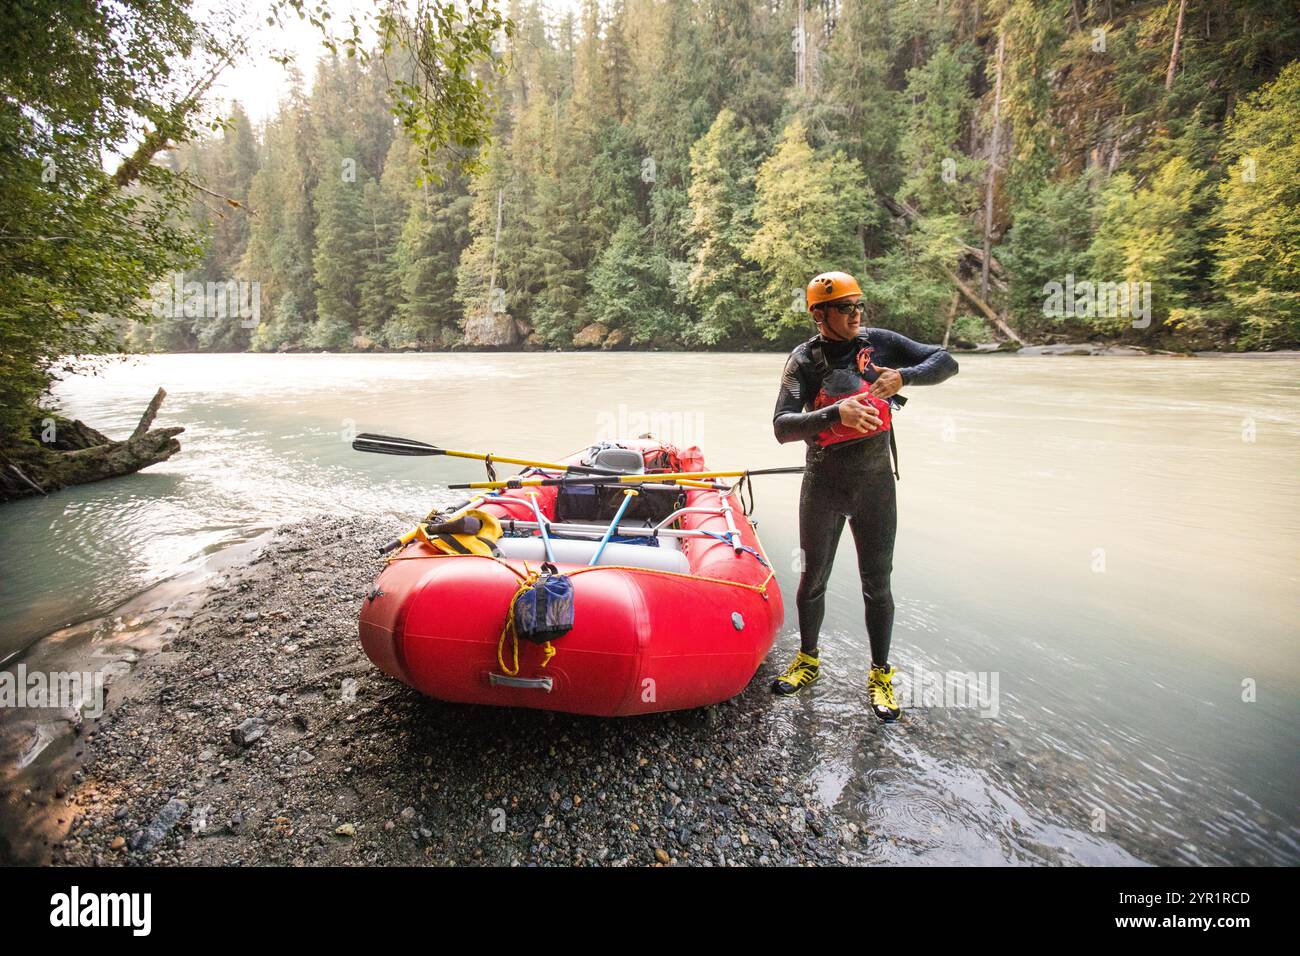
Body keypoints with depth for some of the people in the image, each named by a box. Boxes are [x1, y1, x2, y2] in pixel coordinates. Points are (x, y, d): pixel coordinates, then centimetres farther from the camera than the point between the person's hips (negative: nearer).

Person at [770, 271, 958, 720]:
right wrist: (836, 414, -35)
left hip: (875, 484, 1)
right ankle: (807, 661, 34)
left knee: (877, 585, 8)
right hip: (823, 485, -1)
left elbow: (946, 362, 1)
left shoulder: (880, 342, -1)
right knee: (813, 578, 12)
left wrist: (903, 376, -18)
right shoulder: (805, 359, -8)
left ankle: (880, 675, 26)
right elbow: (782, 427, -19)